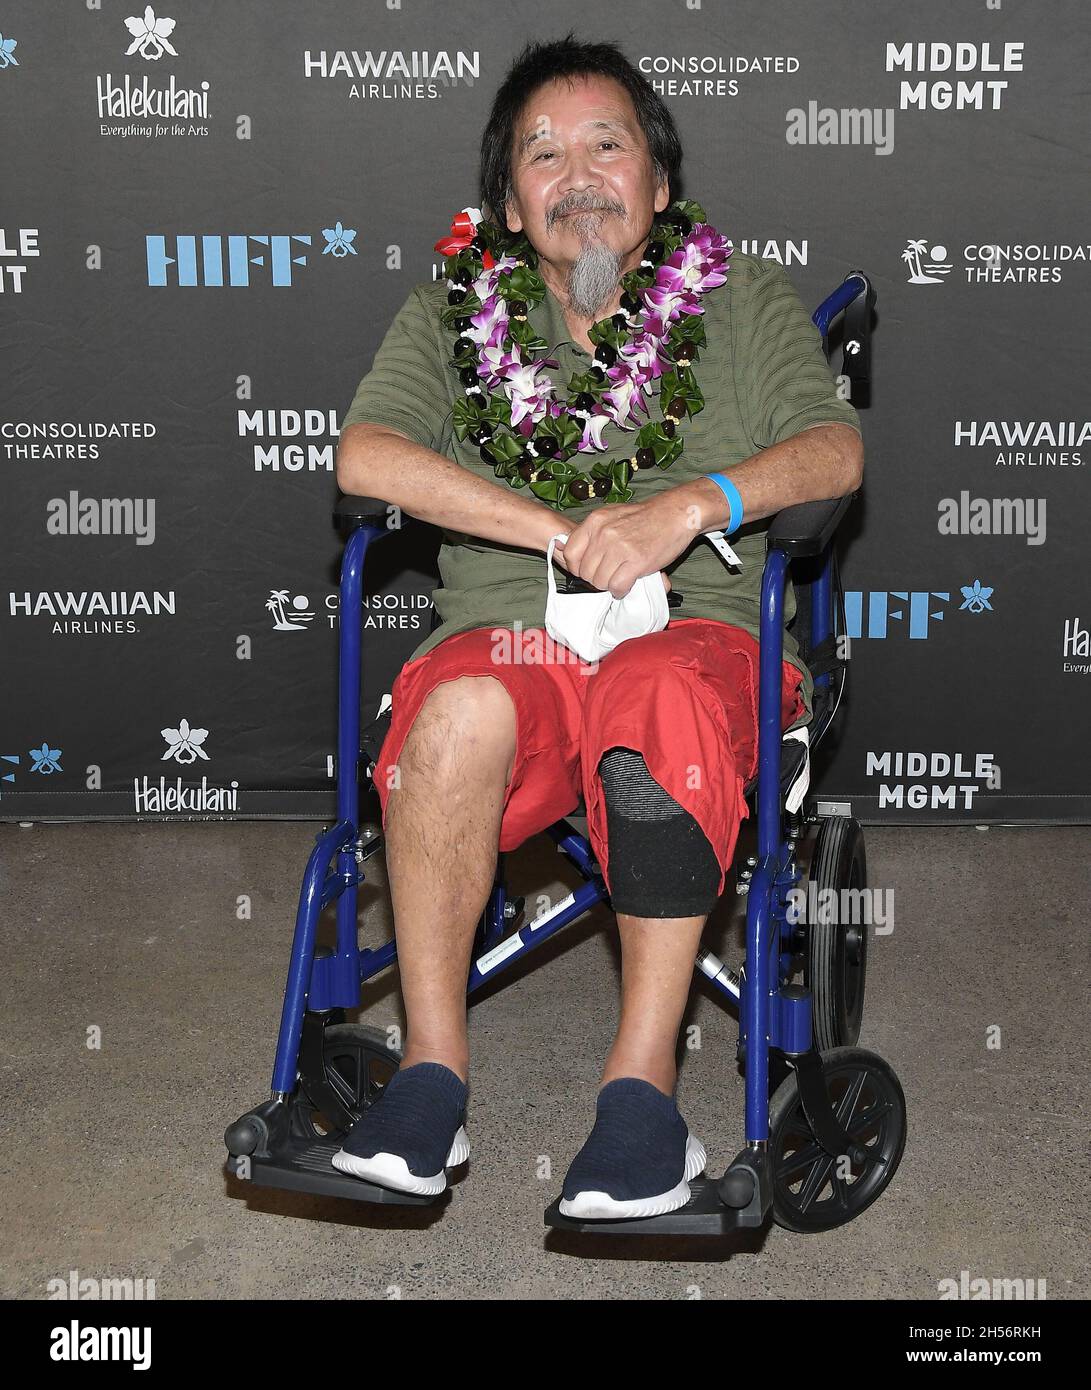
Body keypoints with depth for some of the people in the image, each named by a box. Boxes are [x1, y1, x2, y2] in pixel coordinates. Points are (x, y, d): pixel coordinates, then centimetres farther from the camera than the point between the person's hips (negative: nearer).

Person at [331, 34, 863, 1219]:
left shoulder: (741, 298, 17)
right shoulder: (451, 313, 17)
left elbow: (834, 448, 1)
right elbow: (365, 456, -1)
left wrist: (694, 504, -19)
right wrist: (561, 529, -12)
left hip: (698, 630, -1)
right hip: (508, 636, 1)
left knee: (663, 699, -38)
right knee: (462, 710, -36)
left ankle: (644, 1077, -33)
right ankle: (431, 1068, -26)